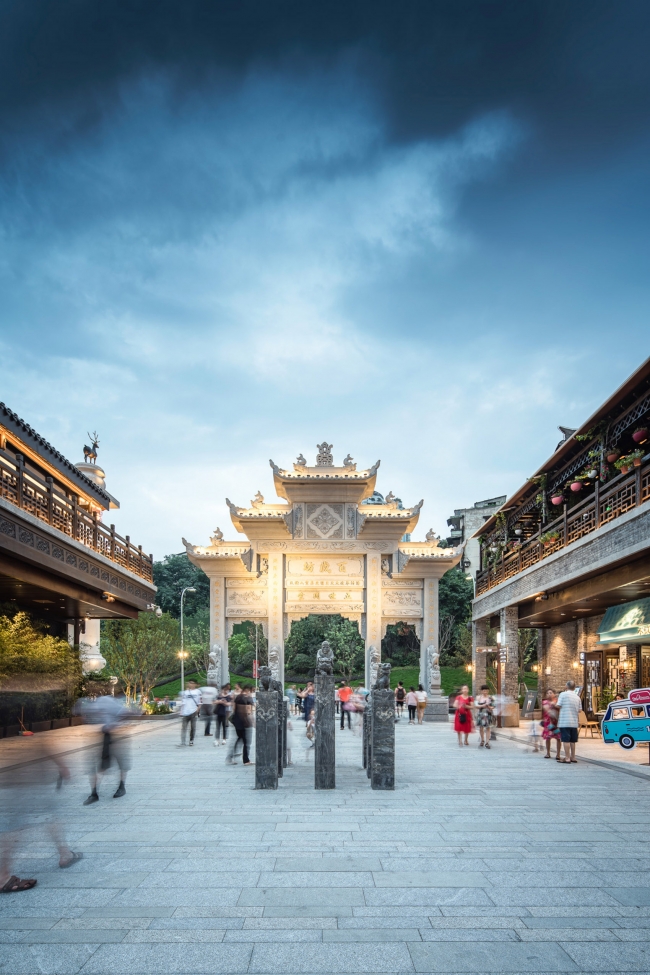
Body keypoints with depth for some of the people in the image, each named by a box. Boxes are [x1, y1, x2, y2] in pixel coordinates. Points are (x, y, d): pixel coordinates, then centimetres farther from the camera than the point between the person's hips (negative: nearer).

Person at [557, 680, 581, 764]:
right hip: (574, 722, 5)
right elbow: (579, 710, 10)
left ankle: (567, 758, -5)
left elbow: (558, 705, -10)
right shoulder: (577, 697, 8)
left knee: (566, 740, -4)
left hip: (564, 722, -5)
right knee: (572, 740, 14)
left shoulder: (563, 694, -7)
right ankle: (573, 758, 19)